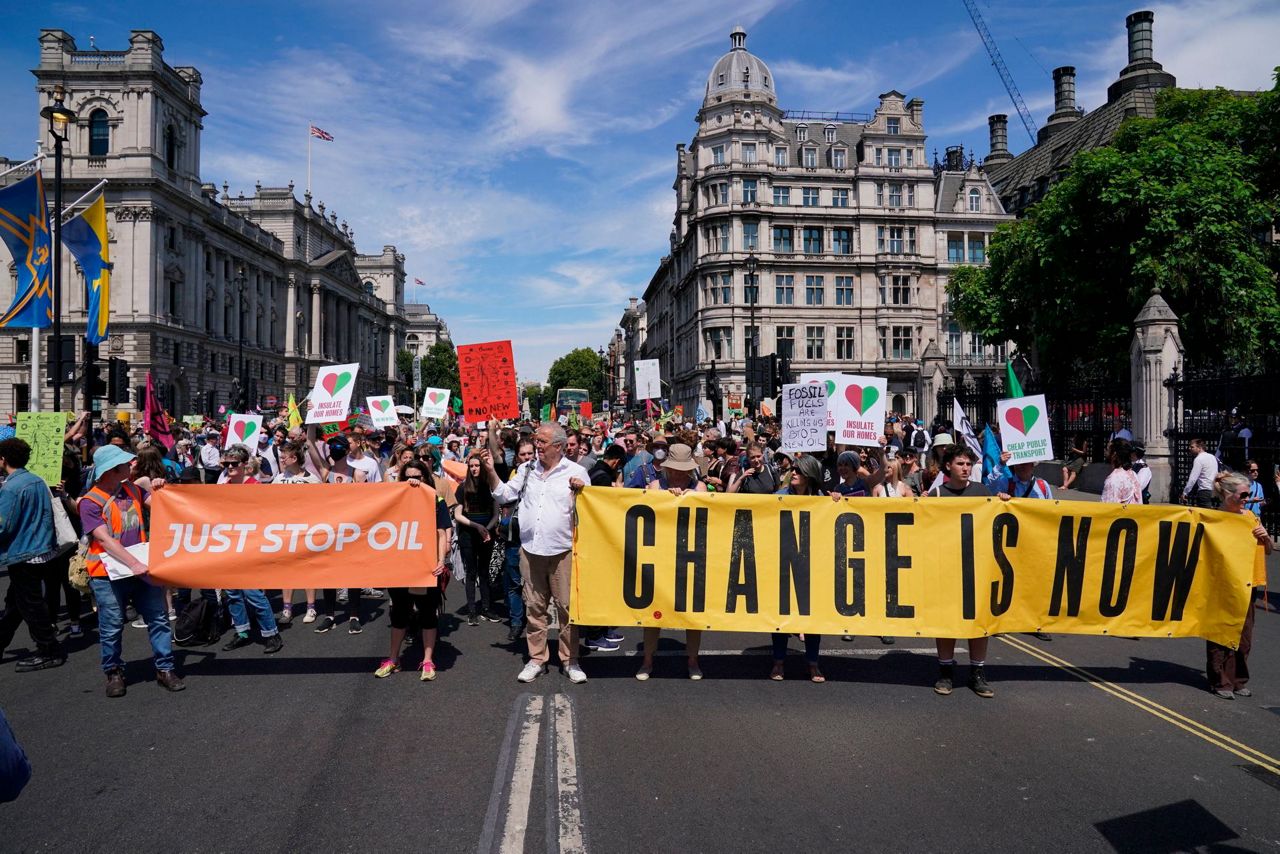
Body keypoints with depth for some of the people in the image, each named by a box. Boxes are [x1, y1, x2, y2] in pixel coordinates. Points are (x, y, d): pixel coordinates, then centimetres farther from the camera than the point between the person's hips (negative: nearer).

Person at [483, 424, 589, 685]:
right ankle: (537, 658, 20)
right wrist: (490, 470, 3)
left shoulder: (576, 472, 0)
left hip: (562, 551, -3)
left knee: (567, 606, 2)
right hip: (530, 549, 3)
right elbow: (503, 495, 13)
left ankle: (570, 660, 14)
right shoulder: (527, 470, 10)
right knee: (534, 607, 9)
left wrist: (581, 491, -16)